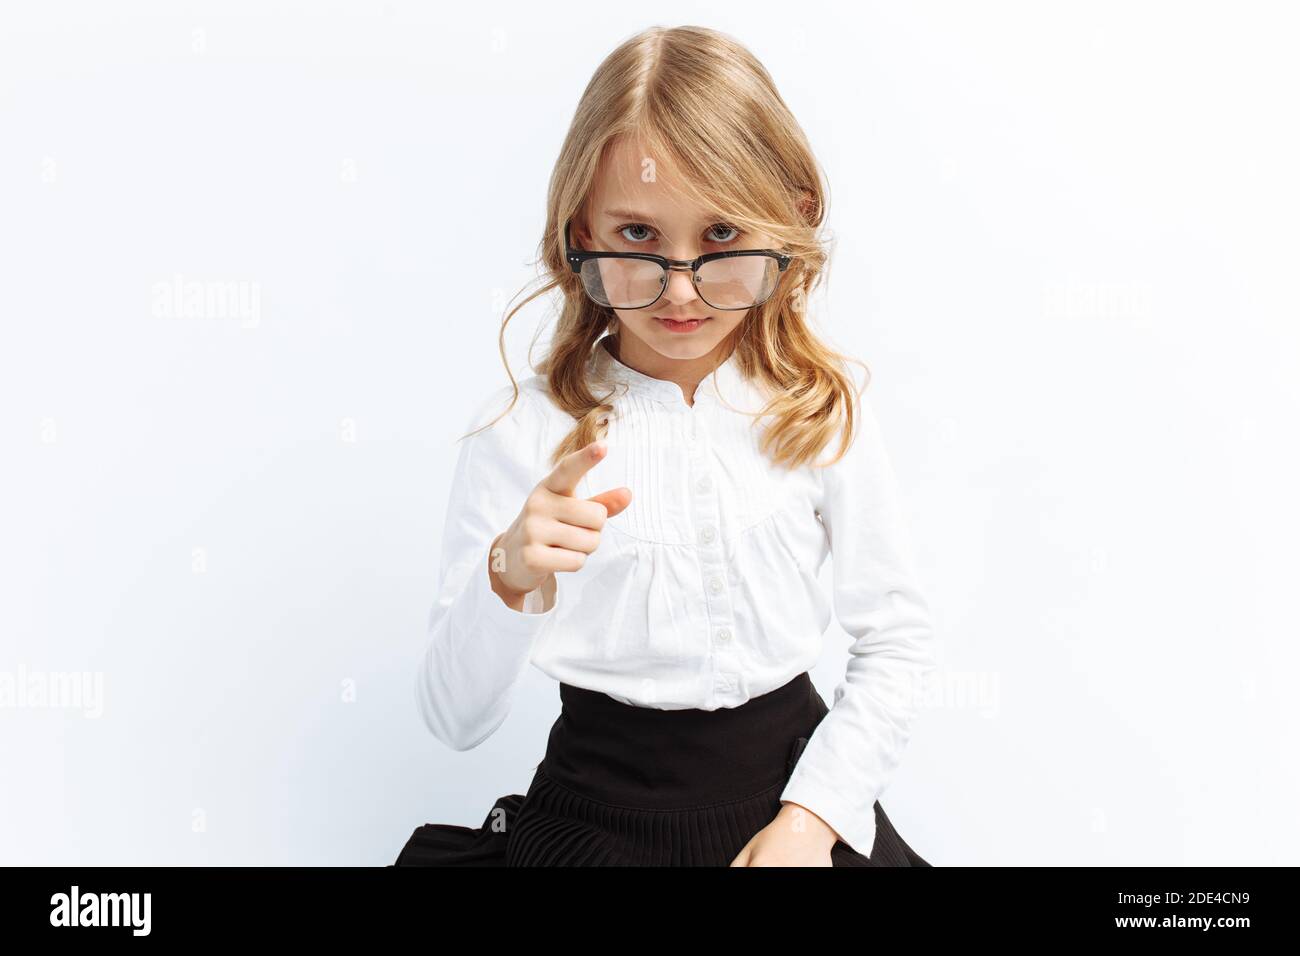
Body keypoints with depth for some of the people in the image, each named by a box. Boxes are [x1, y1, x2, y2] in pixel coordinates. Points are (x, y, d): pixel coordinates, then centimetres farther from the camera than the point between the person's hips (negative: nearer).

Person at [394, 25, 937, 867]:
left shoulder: (824, 412, 1)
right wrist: (508, 584, -24)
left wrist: (811, 815, -4)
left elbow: (898, 639, 5)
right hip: (596, 813, -1)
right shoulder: (523, 432, -6)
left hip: (794, 790, 1)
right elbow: (457, 721, -6)